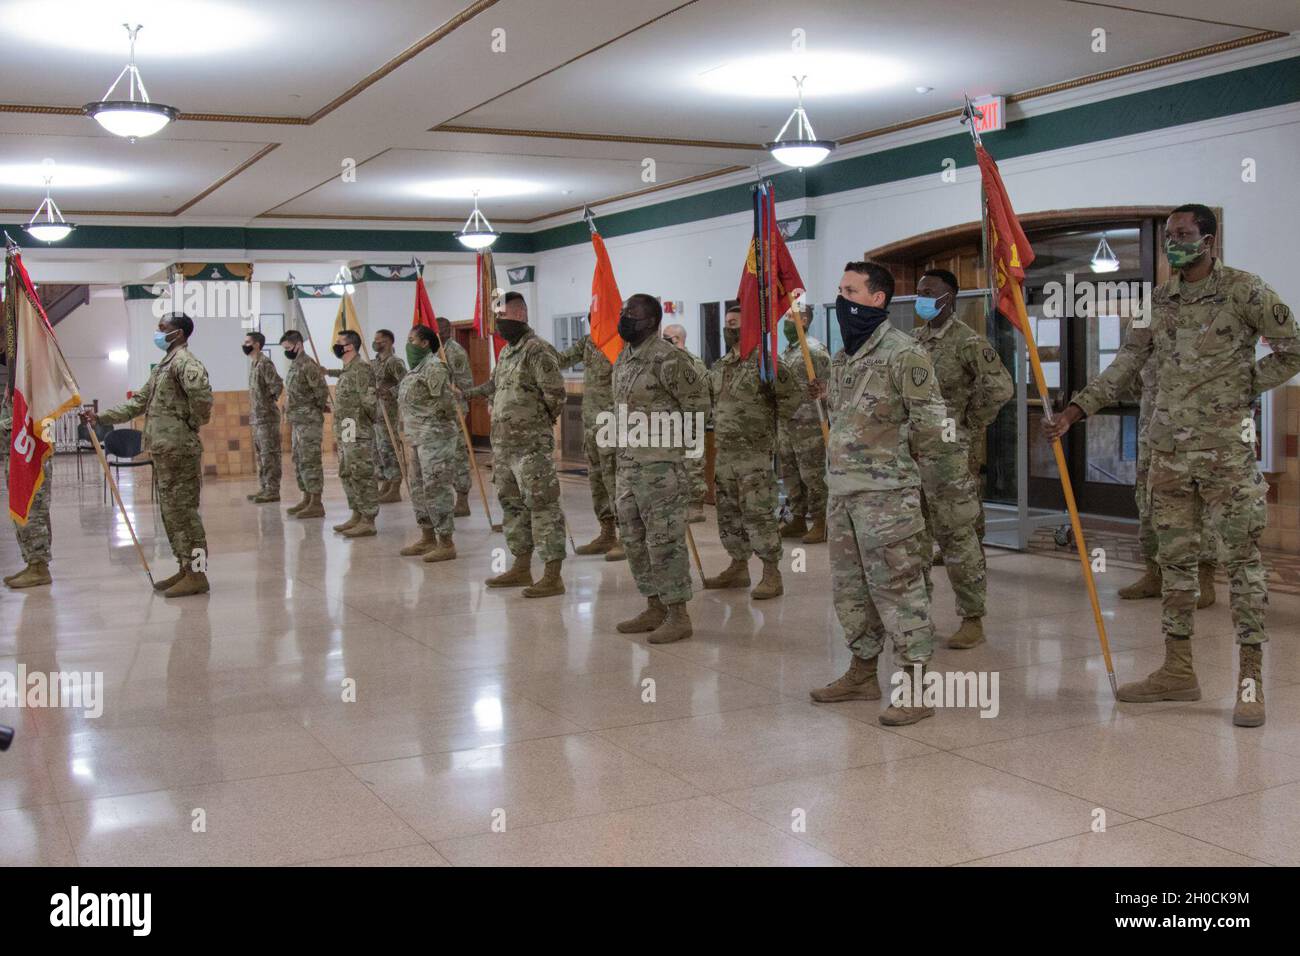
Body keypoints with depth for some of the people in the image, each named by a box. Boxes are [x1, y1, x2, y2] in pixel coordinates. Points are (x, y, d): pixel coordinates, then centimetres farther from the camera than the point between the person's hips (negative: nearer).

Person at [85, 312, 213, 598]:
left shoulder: (184, 361, -11)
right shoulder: (164, 365, 20)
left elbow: (201, 392, -30)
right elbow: (140, 402, 23)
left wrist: (194, 422, -17)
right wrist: (101, 417, 19)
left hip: (180, 450, -10)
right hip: (163, 450, 10)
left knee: (183, 511, -7)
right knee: (171, 511, 13)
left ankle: (197, 574, -3)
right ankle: (186, 569, 20)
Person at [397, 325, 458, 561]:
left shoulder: (434, 367, -13)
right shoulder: (416, 369, 17)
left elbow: (445, 404, -19)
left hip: (435, 438, -10)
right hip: (417, 438, 10)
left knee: (435, 489, -8)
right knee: (418, 489, 14)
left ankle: (446, 544, -2)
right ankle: (428, 539, 24)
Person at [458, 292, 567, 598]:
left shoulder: (537, 351, -14)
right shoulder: (506, 352, 15)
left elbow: (555, 395, -15)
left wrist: (538, 423, -2)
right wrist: (463, 393, 28)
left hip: (532, 446, -10)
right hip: (503, 444, 10)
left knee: (542, 505, -7)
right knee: (512, 504, 14)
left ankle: (553, 576, -5)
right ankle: (521, 569, 25)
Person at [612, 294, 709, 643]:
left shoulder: (667, 358, -14)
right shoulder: (623, 359, 13)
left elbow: (698, 402, -12)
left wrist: (676, 441, -6)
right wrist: (622, 447, 17)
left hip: (659, 464, -9)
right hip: (627, 462, 9)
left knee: (664, 539, -5)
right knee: (633, 539, 13)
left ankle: (679, 616, 3)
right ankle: (655, 608, 24)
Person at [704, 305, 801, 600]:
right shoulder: (718, 368, 12)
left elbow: (790, 406, -13)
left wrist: (779, 378, -22)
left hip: (756, 456, -8)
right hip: (724, 455, 8)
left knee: (759, 515, -6)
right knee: (728, 514, 15)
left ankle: (772, 576, 2)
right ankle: (738, 568, 28)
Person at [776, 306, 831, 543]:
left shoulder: (815, 350, -11)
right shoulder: (786, 350, 15)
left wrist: (825, 424, -23)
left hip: (808, 424, -9)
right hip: (785, 423, 9)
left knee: (813, 475, -4)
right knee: (791, 475, 13)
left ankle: (820, 524, 3)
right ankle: (798, 520, 23)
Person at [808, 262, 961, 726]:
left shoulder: (903, 353, -12)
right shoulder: (843, 357, 15)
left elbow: (930, 424, -12)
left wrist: (891, 462, -4)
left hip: (886, 494, -9)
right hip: (842, 491, 9)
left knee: (897, 587, -5)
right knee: (850, 587, 16)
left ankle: (913, 688, 1)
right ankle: (862, 673, 29)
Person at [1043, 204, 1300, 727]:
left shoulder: (1243, 290, -5)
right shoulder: (1157, 301, 10)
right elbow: (1124, 367, 8)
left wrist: (1242, 386, -5)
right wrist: (1072, 412, -1)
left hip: (1226, 447, -5)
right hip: (1168, 448, 6)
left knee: (1242, 556, -1)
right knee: (1174, 557, 9)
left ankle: (1251, 679, 4)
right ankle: (1178, 670, 18)